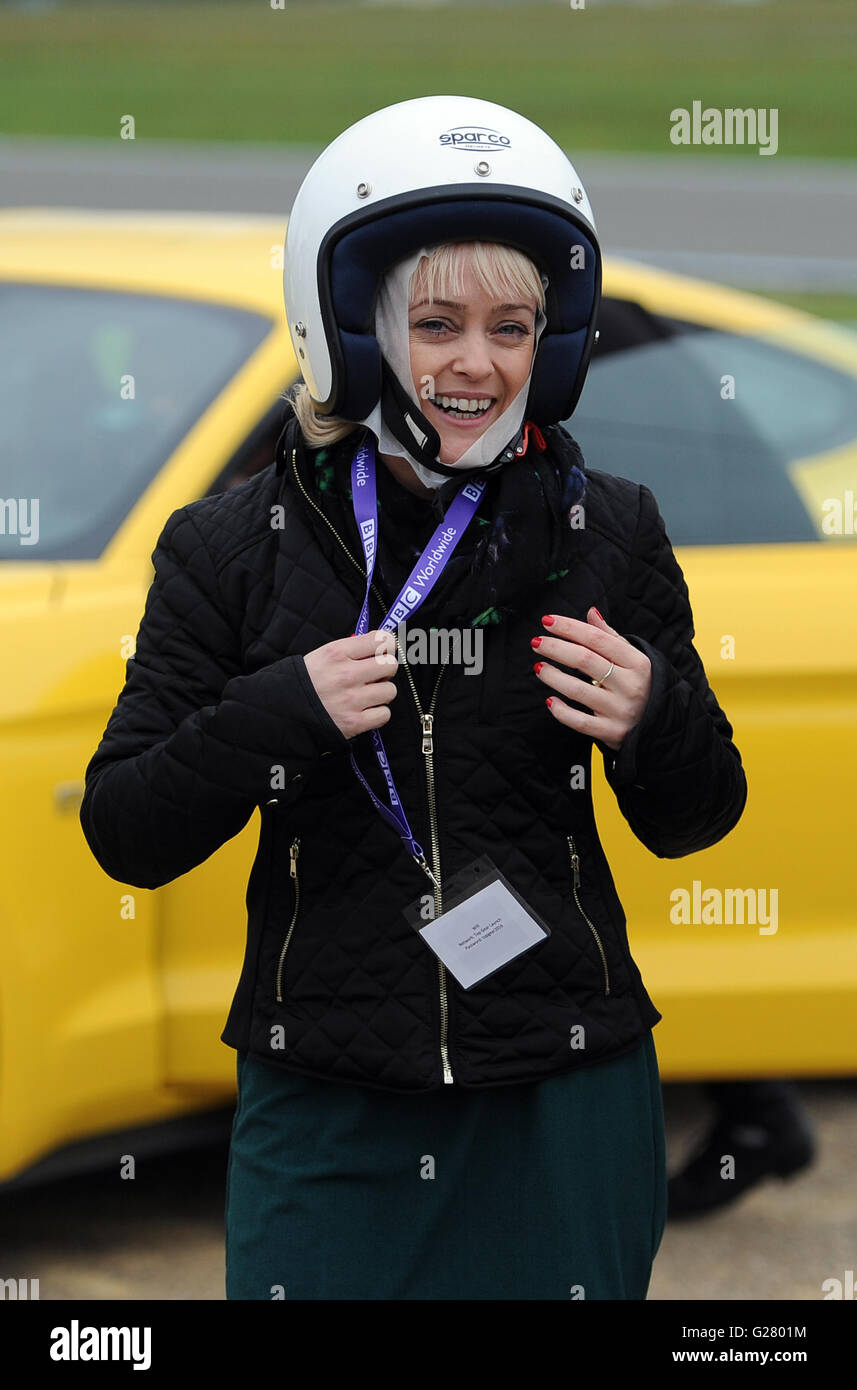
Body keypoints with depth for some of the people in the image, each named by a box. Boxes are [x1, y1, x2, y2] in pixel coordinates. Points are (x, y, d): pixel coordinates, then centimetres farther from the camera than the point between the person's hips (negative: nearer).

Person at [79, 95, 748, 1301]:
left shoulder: (610, 534, 1)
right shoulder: (233, 550, -2)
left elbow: (691, 822, 10)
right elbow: (126, 838, -3)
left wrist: (655, 719, -12)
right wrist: (279, 713, -18)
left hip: (563, 1107, 1)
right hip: (327, 1111, -1)